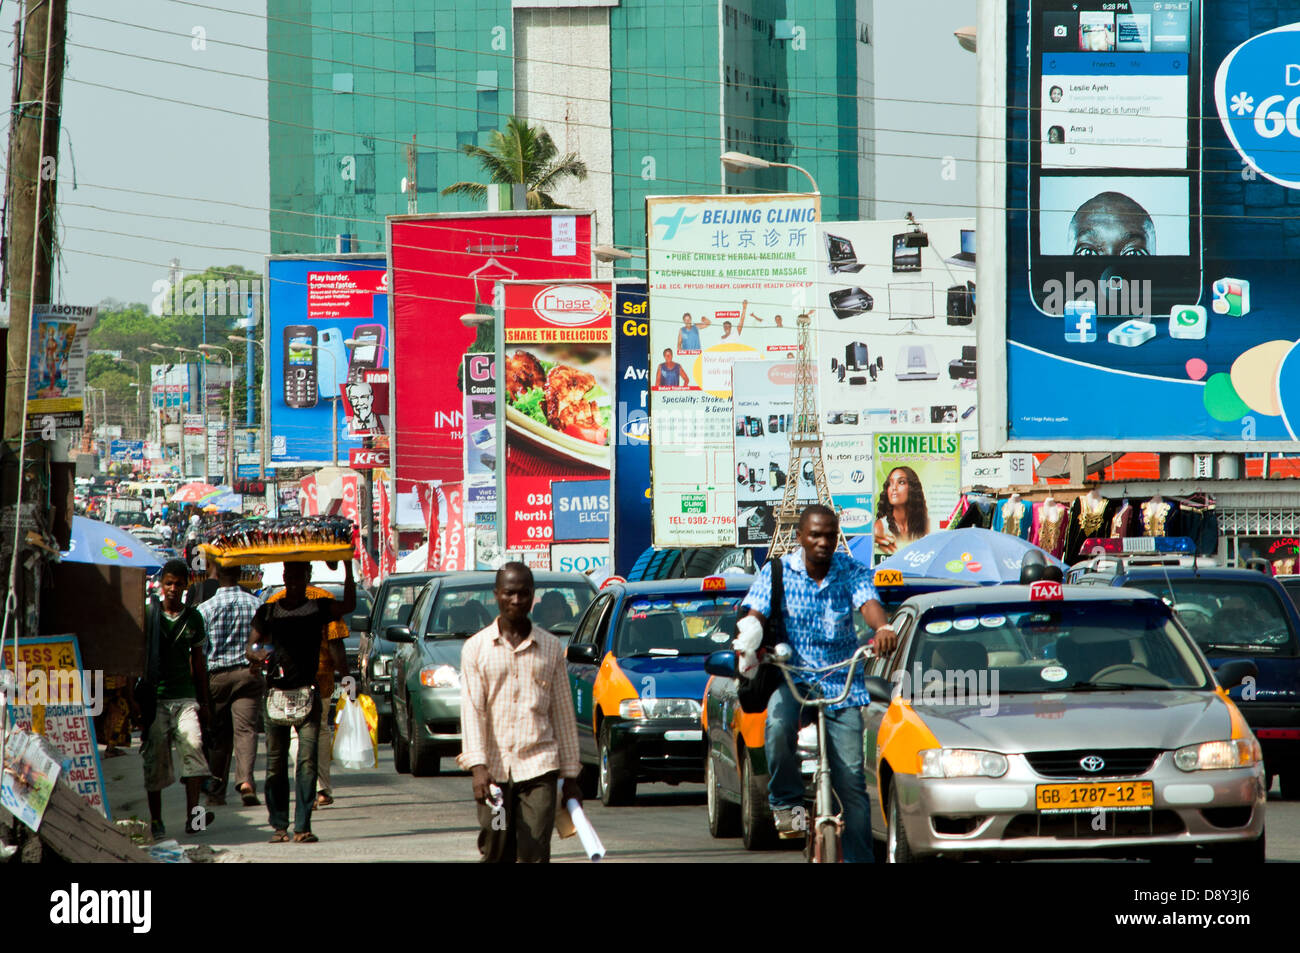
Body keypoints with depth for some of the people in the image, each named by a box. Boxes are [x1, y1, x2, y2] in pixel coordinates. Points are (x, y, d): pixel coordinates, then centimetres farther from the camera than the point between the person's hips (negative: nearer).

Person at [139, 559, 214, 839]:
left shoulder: (193, 617, 10)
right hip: (155, 697, -1)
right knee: (155, 757, 0)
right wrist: (137, 695, -2)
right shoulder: (148, 615, 2)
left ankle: (193, 816, -23)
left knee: (193, 745, -18)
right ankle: (156, 821, 10)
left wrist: (204, 701, 16)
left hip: (185, 695, 1)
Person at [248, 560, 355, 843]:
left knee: (307, 761, -9)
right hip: (276, 691, 1)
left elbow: (348, 605, -9)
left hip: (307, 692, -1)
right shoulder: (268, 611, 13)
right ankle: (279, 825, 8)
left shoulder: (318, 608, 9)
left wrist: (347, 566, -15)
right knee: (276, 762, 2)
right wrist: (258, 654, -12)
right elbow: (250, 648, 12)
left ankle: (302, 826, -10)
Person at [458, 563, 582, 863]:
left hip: (538, 768, 0)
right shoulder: (477, 647, 5)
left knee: (535, 855, -10)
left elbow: (563, 712, 11)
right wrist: (477, 765, -16)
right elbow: (471, 710, -3)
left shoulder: (550, 647, 9)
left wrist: (570, 775, 9)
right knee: (495, 854, 4)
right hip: (493, 769, 0)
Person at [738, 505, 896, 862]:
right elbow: (755, 614, -12)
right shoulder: (778, 572, -2)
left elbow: (868, 603, -20)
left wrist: (883, 628, -44)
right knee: (778, 725, -35)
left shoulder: (852, 571, -1)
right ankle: (786, 802, -12)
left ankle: (859, 858, 4)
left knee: (851, 779, -5)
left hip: (841, 682, 1)